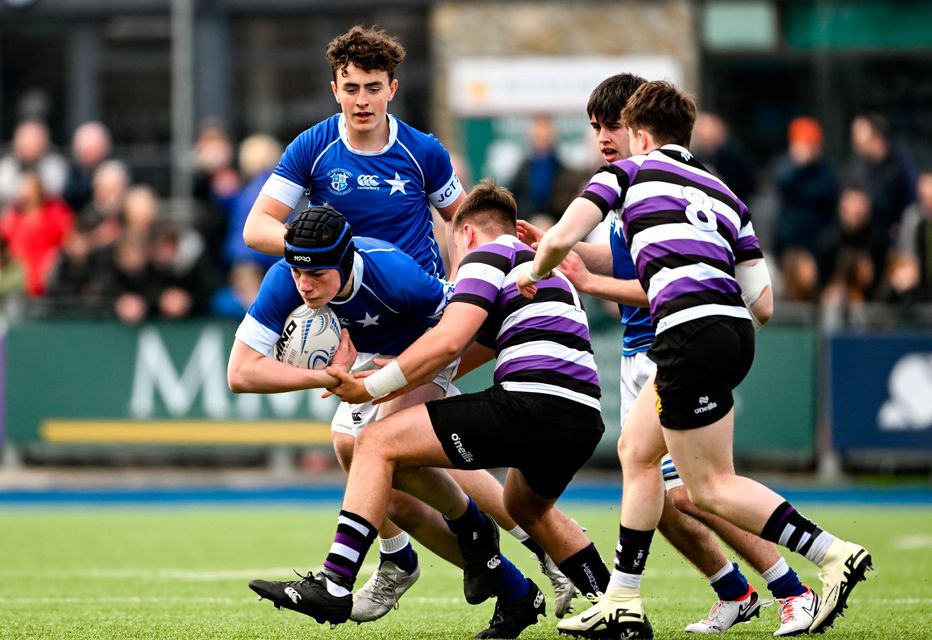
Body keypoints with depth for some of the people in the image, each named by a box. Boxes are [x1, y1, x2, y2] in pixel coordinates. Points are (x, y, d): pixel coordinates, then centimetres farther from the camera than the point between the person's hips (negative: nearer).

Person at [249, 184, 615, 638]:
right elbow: (465, 357, 34)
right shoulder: (542, 268, 34)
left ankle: (333, 584, -12)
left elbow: (448, 341, -9)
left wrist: (372, 389, -2)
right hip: (584, 423, 9)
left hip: (531, 404, -9)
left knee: (378, 443, -3)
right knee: (529, 509, 39)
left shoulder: (487, 255, 7)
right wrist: (389, 383, 34)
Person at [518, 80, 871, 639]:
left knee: (711, 487, -1)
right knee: (637, 451, 20)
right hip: (733, 328, 8)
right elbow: (763, 305, 16)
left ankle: (833, 554, -12)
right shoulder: (724, 194, 24)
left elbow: (561, 240, -1)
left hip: (691, 333, -8)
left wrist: (534, 273, 21)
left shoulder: (629, 171, 10)